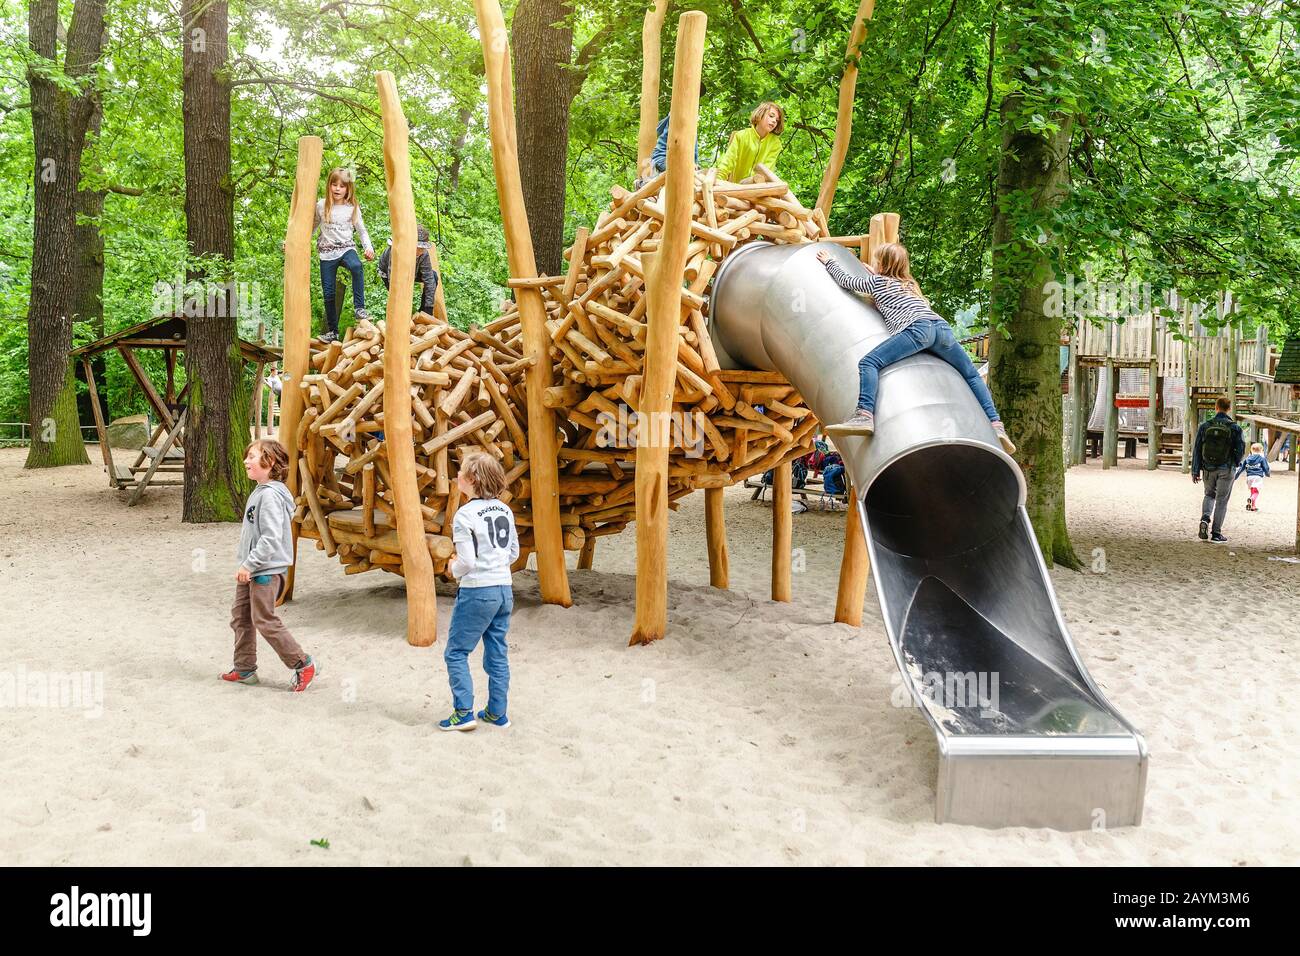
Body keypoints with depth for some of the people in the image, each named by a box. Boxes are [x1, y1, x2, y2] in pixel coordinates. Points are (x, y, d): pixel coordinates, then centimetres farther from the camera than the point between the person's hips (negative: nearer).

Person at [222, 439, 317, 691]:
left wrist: (250, 564, -23)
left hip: (266, 571, -10)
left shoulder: (271, 495, -21)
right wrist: (246, 565, 20)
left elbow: (271, 538, -26)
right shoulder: (259, 491, 11)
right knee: (240, 616, 14)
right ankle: (244, 669, 24)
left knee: (265, 620, -4)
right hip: (251, 569, 10)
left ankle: (303, 665, 5)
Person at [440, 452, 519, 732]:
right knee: (497, 654, 13)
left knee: (456, 652, 6)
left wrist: (453, 568, 3)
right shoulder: (505, 510, 6)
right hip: (504, 590, 7)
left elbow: (467, 562, -17)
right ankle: (497, 713, 19)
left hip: (477, 593, -7)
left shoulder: (465, 515, -15)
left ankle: (464, 713, 4)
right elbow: (514, 552, 13)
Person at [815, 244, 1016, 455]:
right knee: (972, 375, 21)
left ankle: (864, 415, -37)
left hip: (917, 328, -6)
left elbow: (846, 281, 33)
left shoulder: (876, 282, 22)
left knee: (869, 363, -14)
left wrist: (829, 261, 50)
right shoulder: (910, 284, 39)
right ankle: (995, 425, 9)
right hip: (942, 327, 6)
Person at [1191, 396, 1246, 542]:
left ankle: (1205, 518, -4)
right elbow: (1241, 450, -4)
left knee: (1209, 495, 22)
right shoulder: (1235, 428, -7)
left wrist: (1195, 471, 5)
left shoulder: (1205, 426, -2)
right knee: (1222, 500, 6)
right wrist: (1236, 463, 18)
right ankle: (1216, 533, 5)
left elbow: (1196, 450, -1)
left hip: (1208, 469, 2)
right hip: (1226, 470, -2)